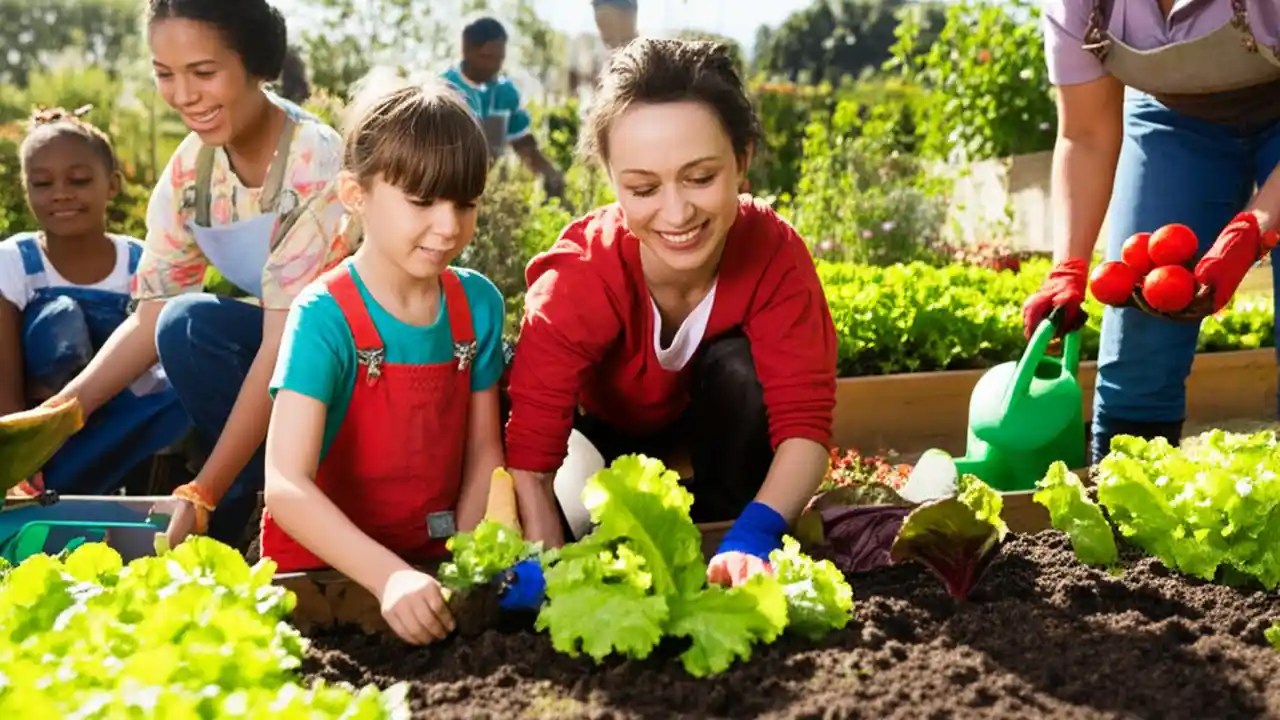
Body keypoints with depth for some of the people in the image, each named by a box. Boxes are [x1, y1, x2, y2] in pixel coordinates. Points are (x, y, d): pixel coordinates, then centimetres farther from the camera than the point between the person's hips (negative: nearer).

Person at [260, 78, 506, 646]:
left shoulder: (479, 304, -2)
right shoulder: (324, 317, -16)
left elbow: (483, 452, 5)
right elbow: (286, 485, -25)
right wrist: (390, 576, -36)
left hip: (432, 560, 4)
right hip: (324, 565, -4)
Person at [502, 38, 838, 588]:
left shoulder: (774, 254, -33)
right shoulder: (579, 276, -37)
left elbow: (804, 421, -37)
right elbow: (529, 455, -40)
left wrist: (752, 540, -54)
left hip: (718, 422, 1)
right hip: (602, 426, 0)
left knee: (740, 366, -31)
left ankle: (726, 546, -13)